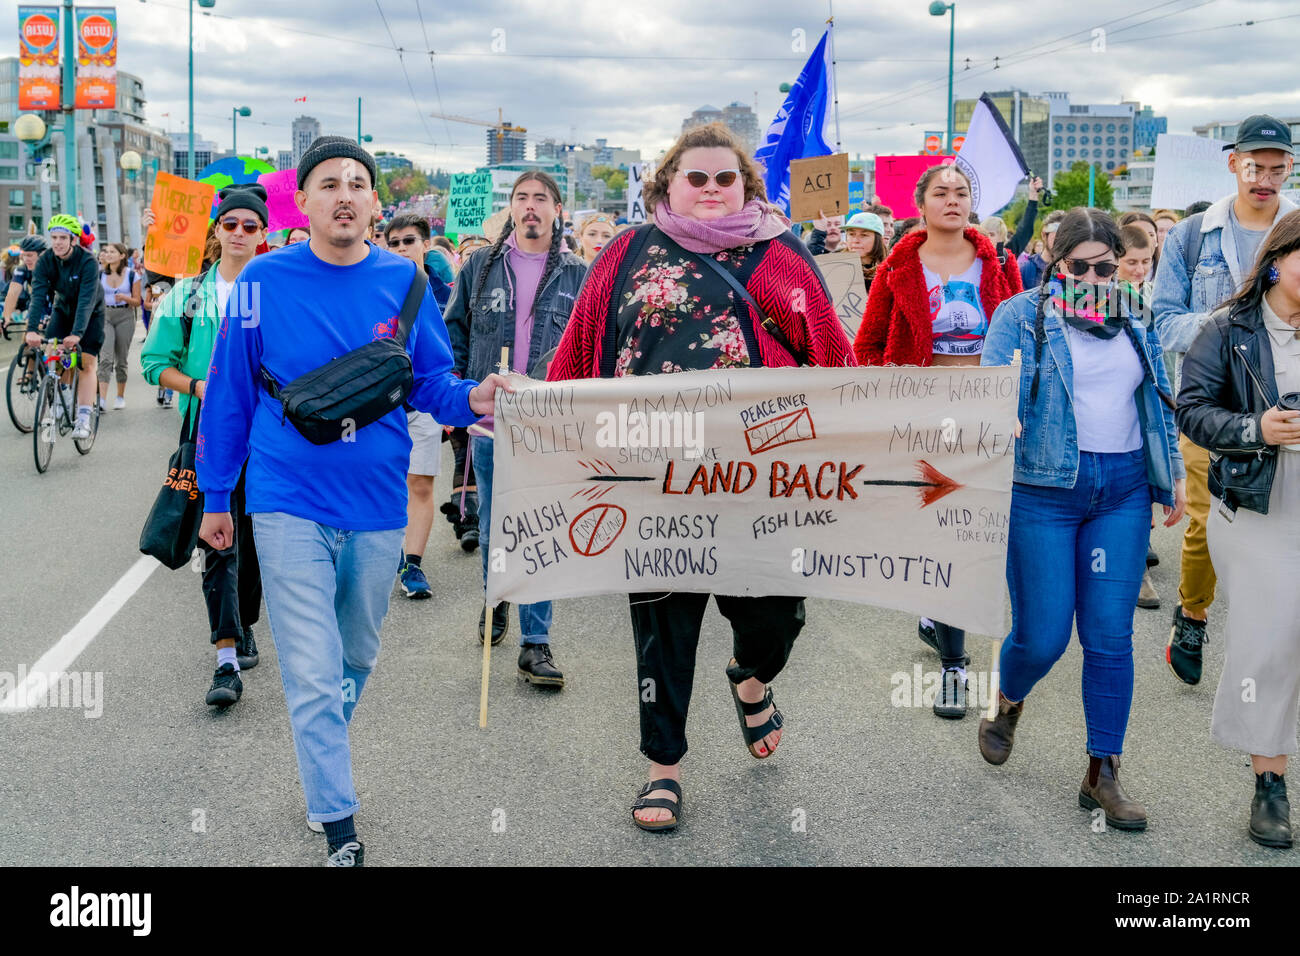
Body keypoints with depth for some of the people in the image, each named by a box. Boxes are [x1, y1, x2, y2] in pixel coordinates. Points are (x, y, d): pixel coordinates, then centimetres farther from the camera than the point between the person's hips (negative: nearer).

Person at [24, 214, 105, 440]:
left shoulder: (88, 261, -29)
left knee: (86, 363, -10)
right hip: (62, 309, 4)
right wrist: (32, 329, -40)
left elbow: (86, 300, -37)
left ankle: (83, 420, -9)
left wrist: (77, 333, -48)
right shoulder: (45, 260, -18)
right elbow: (38, 294, -26)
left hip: (90, 313, -4)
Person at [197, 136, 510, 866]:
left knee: (359, 655, 20)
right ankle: (339, 829, 9)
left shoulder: (405, 282, -2)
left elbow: (432, 384, 4)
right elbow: (230, 393, 1)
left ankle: (323, 752, 48)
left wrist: (471, 399, -20)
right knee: (313, 673, -4)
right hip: (291, 503, -3)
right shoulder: (264, 282, -6)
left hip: (377, 504, 3)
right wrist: (216, 497, 5)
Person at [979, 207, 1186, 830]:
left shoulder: (1134, 324, 13)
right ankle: (1005, 708, 34)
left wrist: (1173, 472, 19)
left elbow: (1158, 404, 21)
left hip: (1122, 491, 4)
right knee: (1042, 634, -2)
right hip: (1043, 490, -4)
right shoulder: (1020, 317, -1)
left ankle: (1102, 773, 14)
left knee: (1110, 635, 2)